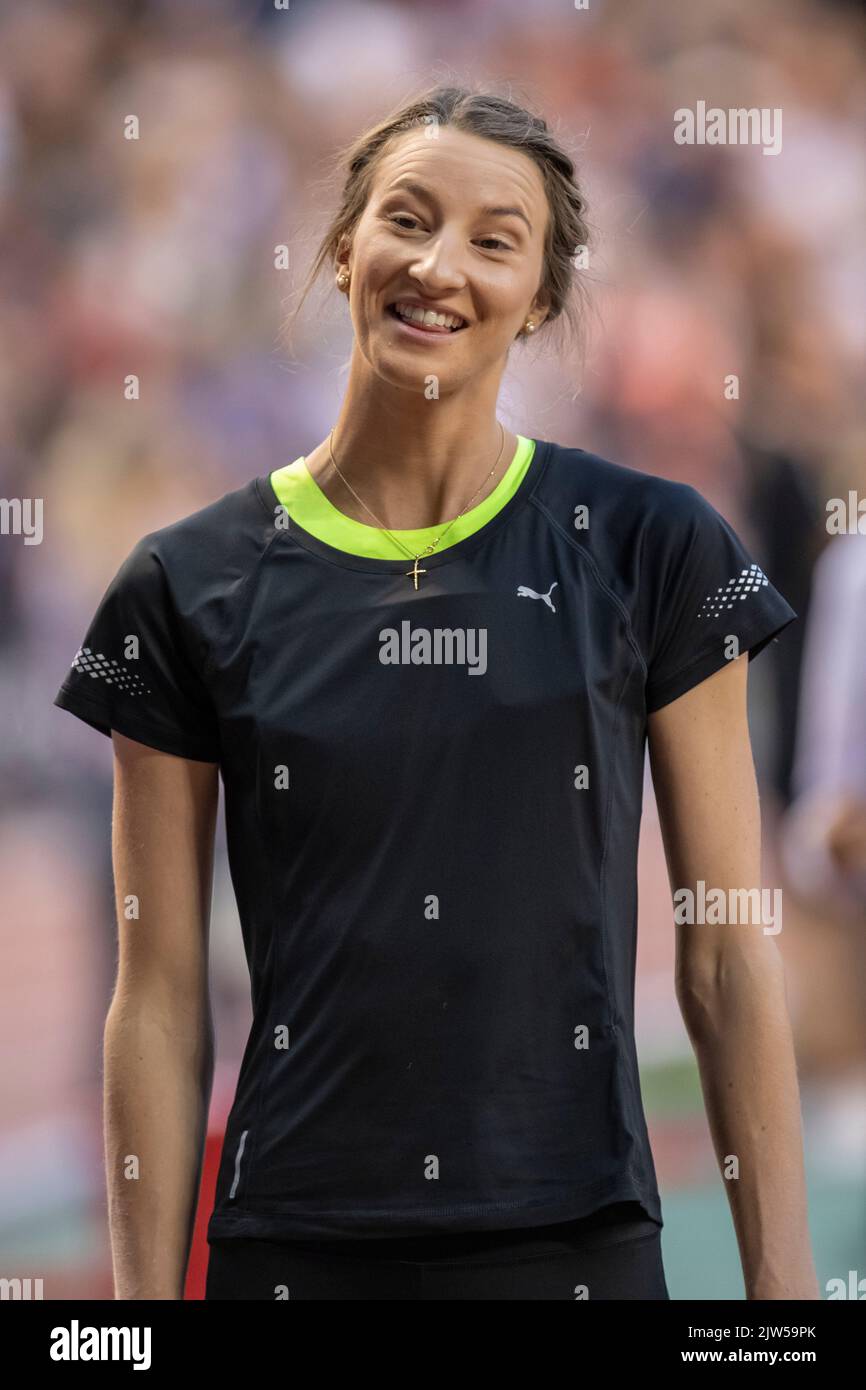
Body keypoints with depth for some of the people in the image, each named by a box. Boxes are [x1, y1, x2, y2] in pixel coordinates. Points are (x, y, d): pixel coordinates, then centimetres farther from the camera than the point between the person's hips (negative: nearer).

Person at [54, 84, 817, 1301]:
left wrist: (783, 1281, -3)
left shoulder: (647, 550, 2)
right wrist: (143, 1299, 0)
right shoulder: (193, 589, 3)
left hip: (576, 1242, 0)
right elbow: (162, 1001, 3)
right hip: (293, 1246, 0)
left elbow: (728, 961, 1)